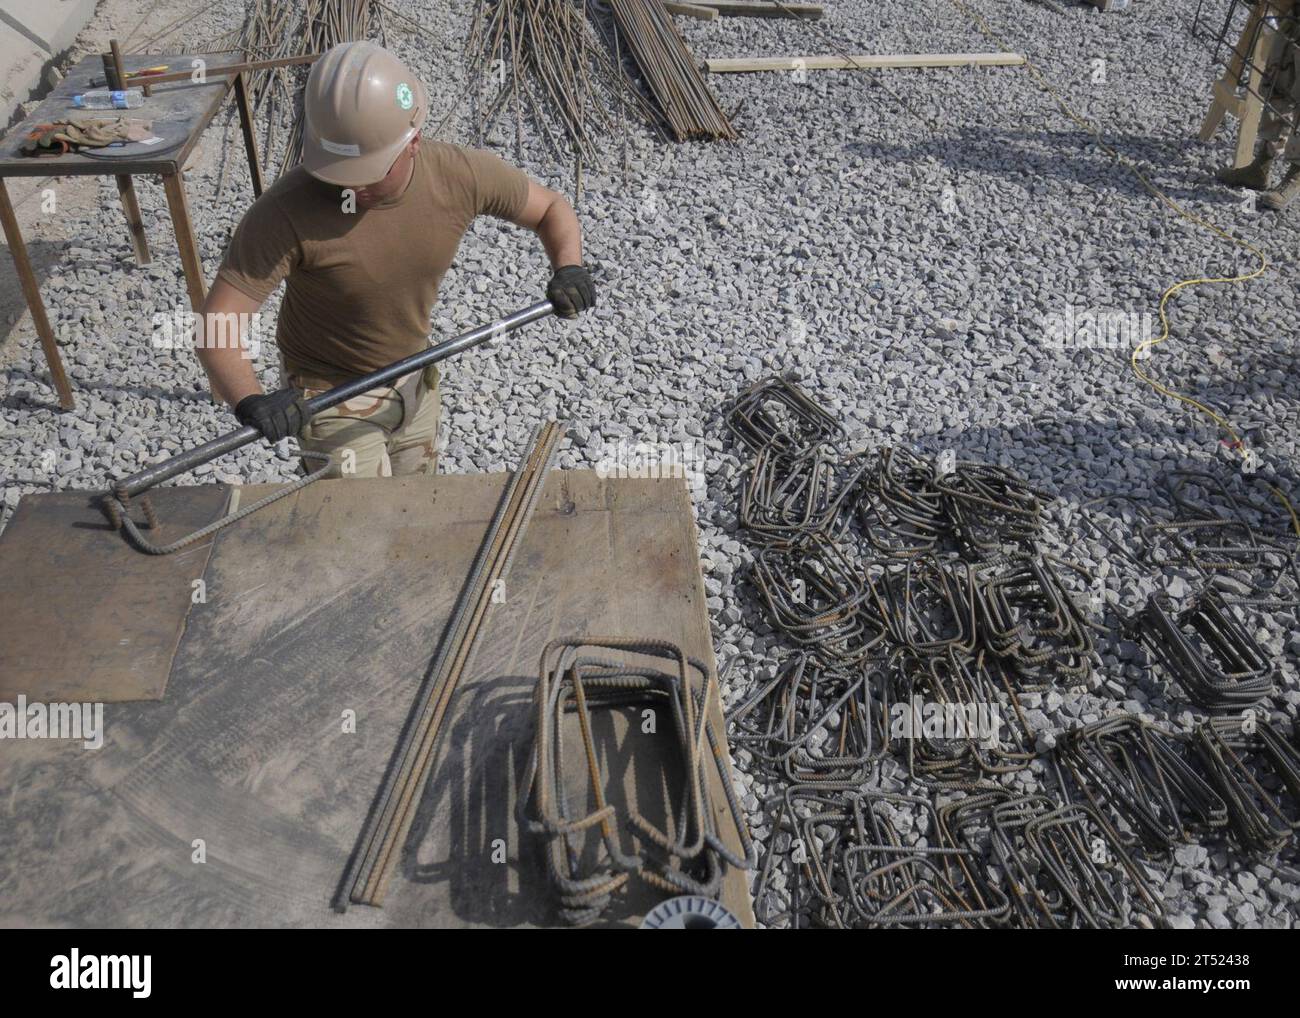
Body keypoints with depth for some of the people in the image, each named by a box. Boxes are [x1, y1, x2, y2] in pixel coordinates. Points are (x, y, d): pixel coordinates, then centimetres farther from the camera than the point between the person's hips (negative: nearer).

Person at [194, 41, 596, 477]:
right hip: (331, 393, -5)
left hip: (414, 380, 5)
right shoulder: (286, 211, -33)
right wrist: (250, 401, -53)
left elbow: (552, 208, -4)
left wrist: (568, 268, -25)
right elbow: (216, 325, -33)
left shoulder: (461, 175, -22)